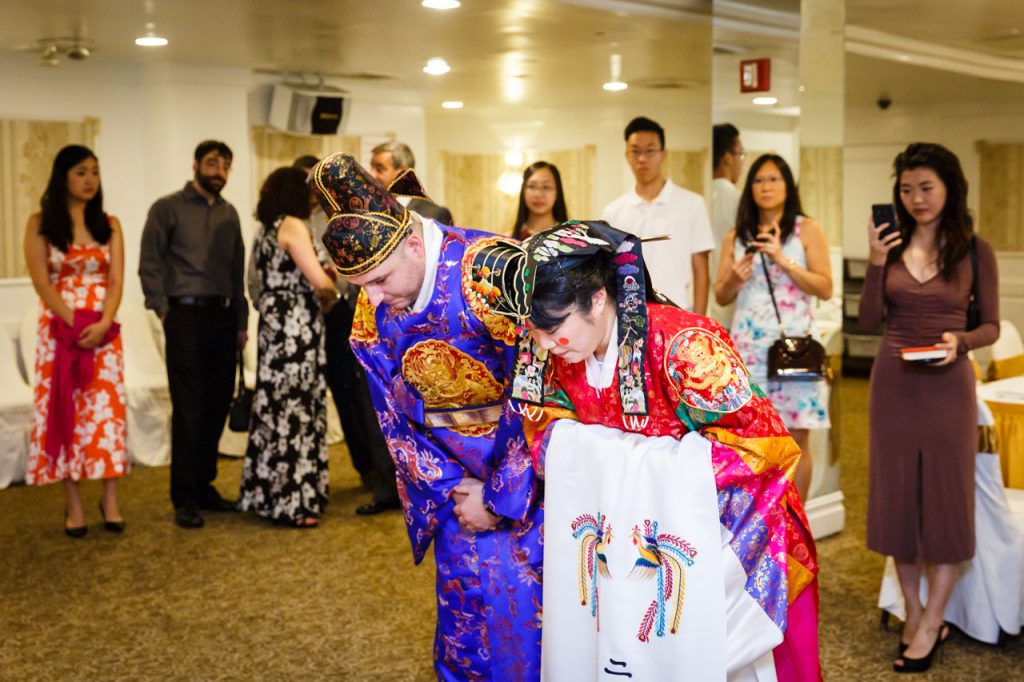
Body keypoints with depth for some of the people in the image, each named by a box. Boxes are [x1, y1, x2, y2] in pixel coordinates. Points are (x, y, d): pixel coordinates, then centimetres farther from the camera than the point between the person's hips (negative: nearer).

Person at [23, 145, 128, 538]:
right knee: (63, 410, -1)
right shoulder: (40, 223, 1)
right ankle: (73, 504, 3)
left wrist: (102, 324, -14)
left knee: (106, 409, -2)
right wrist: (74, 325, -15)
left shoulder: (109, 225, 9)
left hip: (103, 330, 2)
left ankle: (110, 500, 2)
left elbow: (116, 280, 1)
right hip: (59, 329, -2)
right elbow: (41, 283, -6)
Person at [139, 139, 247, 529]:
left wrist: (241, 320, 13)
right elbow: (149, 264, -3)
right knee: (188, 407, -4)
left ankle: (204, 485, 19)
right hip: (186, 314, -5)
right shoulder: (168, 208, 0)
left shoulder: (228, 214, 16)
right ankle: (185, 498, 2)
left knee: (217, 405, 7)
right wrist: (163, 310, -10)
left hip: (223, 316, 5)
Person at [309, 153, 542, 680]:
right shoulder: (372, 312, -6)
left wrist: (498, 497, -14)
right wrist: (449, 488, -1)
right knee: (464, 595, 6)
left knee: (524, 594, -3)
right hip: (455, 471, 4)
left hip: (527, 462, -4)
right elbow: (396, 414, 5)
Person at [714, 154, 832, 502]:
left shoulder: (807, 230, 4)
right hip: (749, 346, 2)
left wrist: (783, 261, -12)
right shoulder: (736, 237, 12)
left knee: (796, 437, -2)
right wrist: (734, 279, -7)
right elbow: (721, 297, 14)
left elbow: (825, 288, -4)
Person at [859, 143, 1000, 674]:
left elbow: (991, 327, 0)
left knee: (946, 498, 4)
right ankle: (913, 612, 25)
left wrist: (960, 341, -20)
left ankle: (930, 626, 14)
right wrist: (875, 266, -12)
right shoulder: (892, 245, 1)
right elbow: (869, 322, 0)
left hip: (947, 386, -3)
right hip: (893, 384, 3)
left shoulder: (974, 250, -4)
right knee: (898, 494, 9)